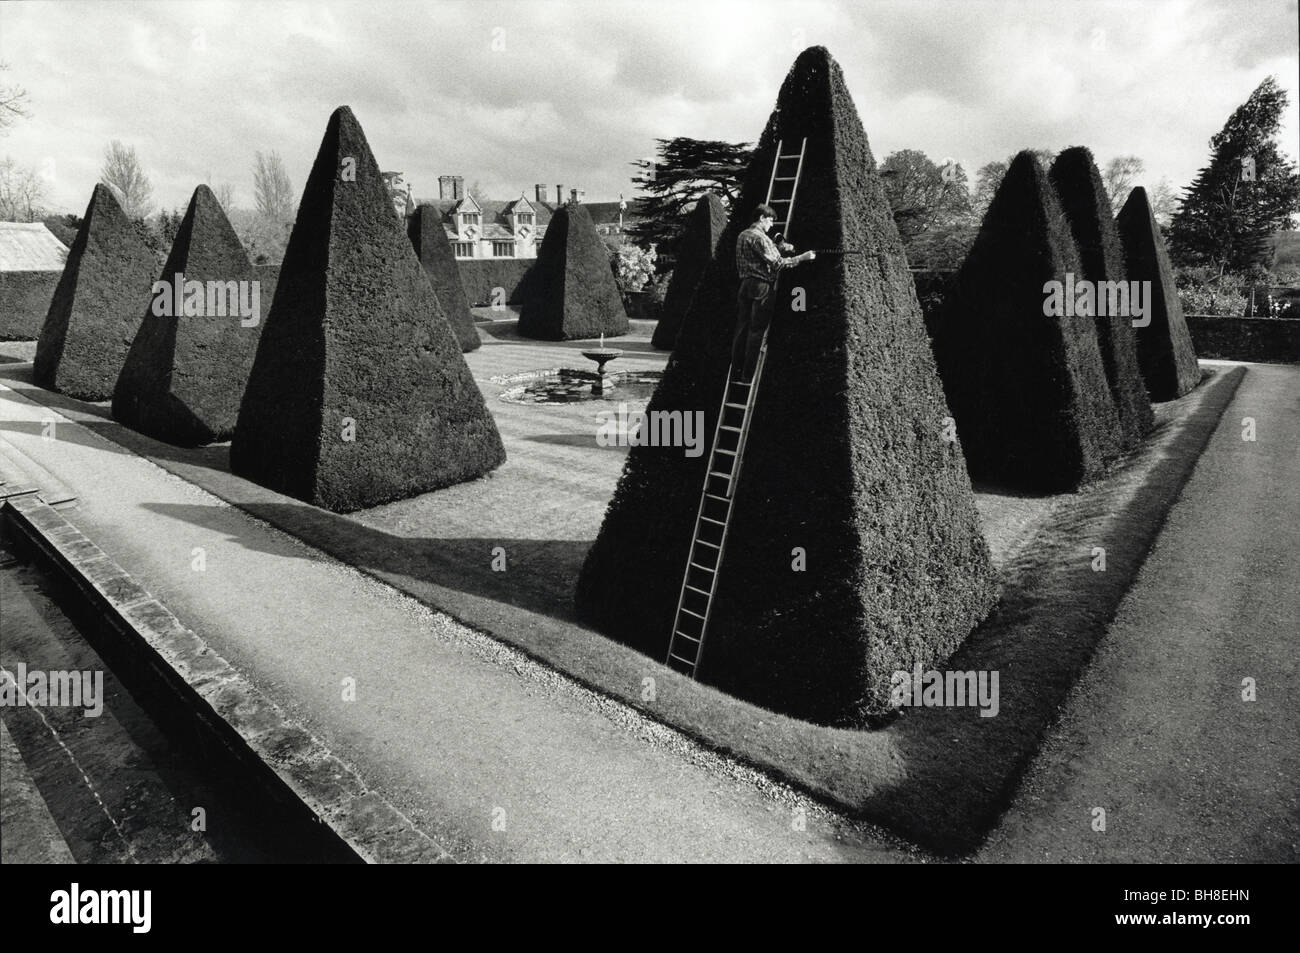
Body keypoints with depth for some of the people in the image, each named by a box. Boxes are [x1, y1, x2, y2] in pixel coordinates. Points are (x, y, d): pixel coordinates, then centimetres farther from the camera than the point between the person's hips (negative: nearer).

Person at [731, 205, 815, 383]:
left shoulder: (742, 235, 16)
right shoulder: (759, 237, -12)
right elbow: (777, 263, -16)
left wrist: (779, 247, 9)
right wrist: (802, 257, -12)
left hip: (744, 286, 8)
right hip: (762, 287, -8)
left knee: (742, 329, 8)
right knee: (757, 331, -5)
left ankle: (736, 372, 9)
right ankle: (748, 376, -5)